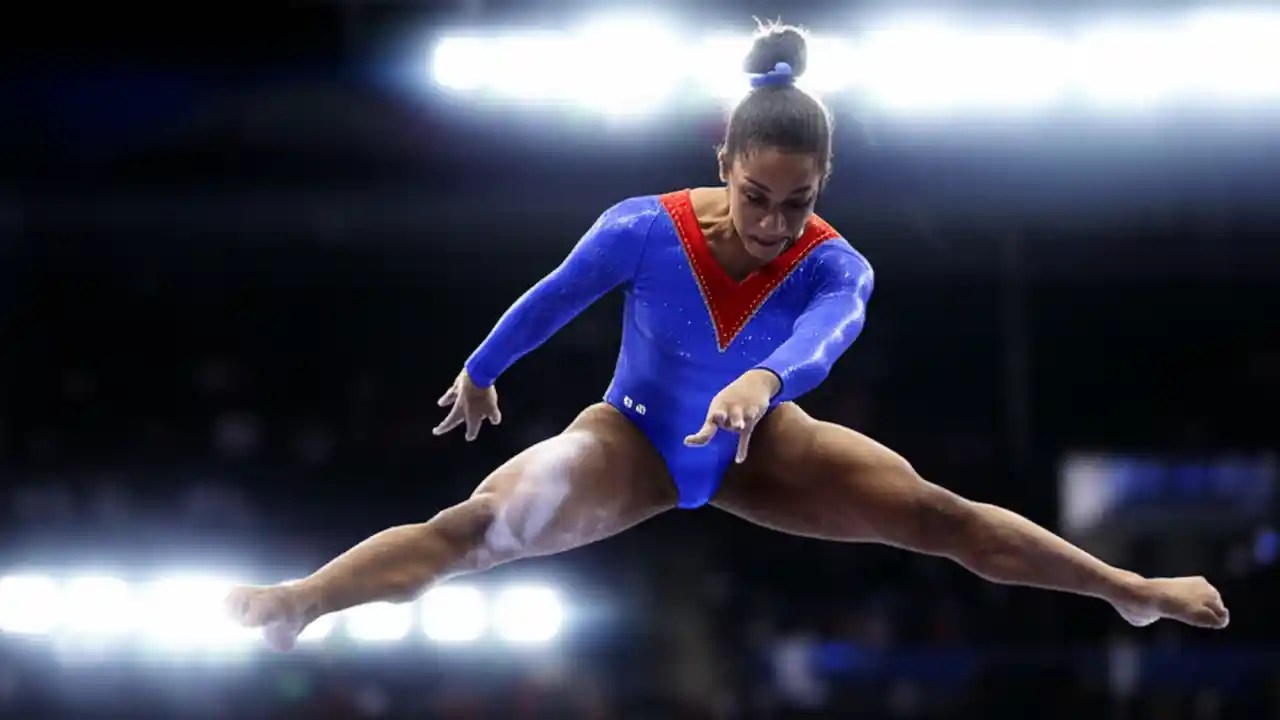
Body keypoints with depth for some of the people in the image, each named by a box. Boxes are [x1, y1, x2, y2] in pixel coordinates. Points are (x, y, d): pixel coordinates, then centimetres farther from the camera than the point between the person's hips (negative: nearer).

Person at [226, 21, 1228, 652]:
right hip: (636, 439, -1)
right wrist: (480, 374, 6)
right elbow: (550, 299, -10)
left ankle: (1133, 593, -2)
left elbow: (831, 331, -50)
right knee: (482, 526, -24)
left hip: (758, 444, 1)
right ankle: (294, 605, -25)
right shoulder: (644, 230, -28)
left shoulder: (834, 265, -26)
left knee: (937, 513, -11)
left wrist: (764, 379, -72)